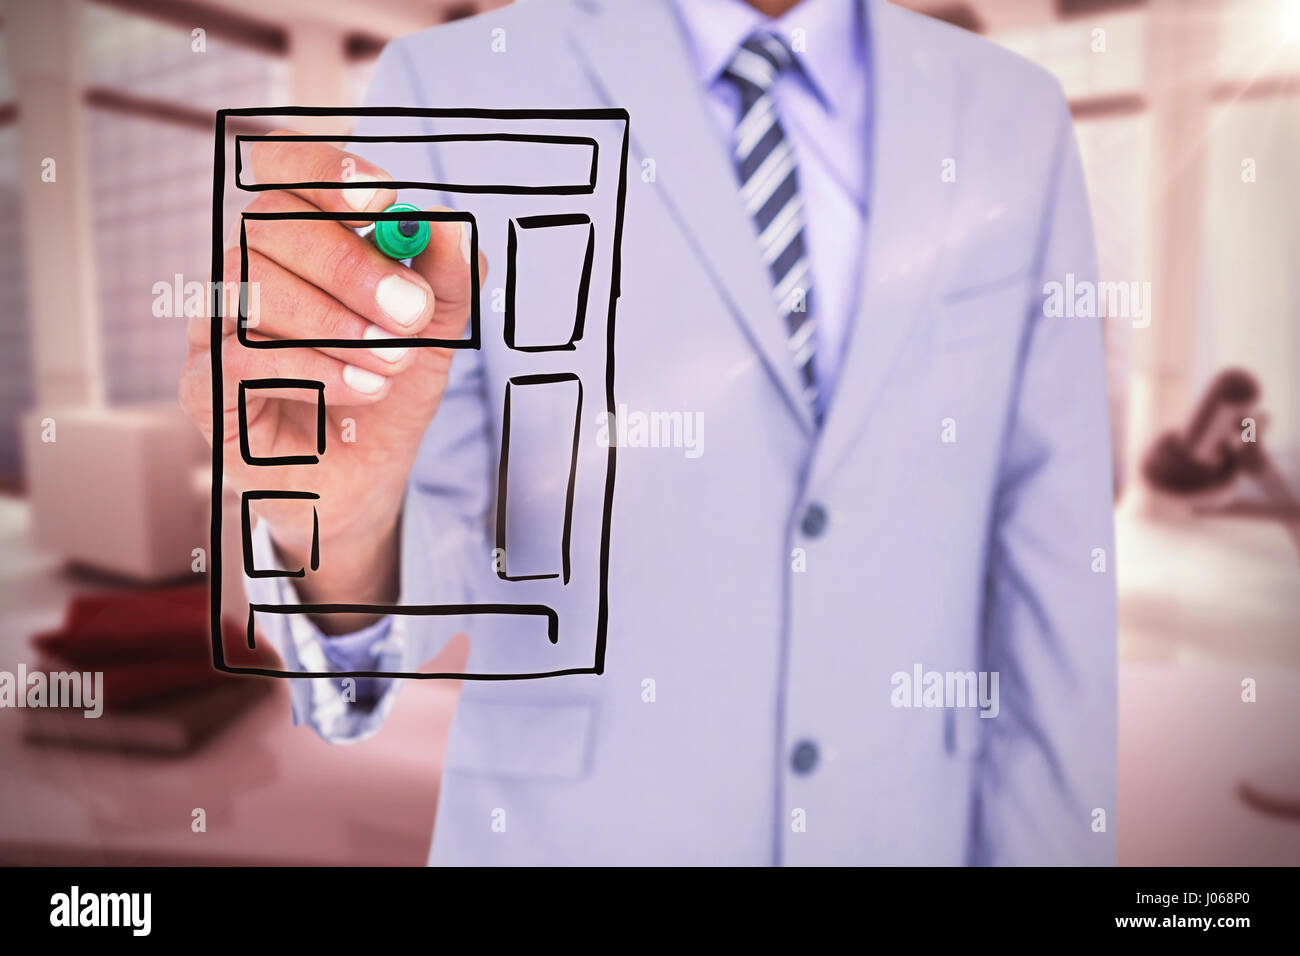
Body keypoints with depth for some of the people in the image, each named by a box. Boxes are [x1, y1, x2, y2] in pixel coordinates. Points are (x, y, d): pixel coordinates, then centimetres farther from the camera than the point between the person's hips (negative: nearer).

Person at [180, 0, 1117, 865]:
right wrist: (343, 523, -33)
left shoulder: (1020, 120, -1)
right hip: (571, 824, -1)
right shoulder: (452, 87, -9)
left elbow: (1048, 561, -2)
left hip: (915, 830, 3)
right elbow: (429, 533, -11)